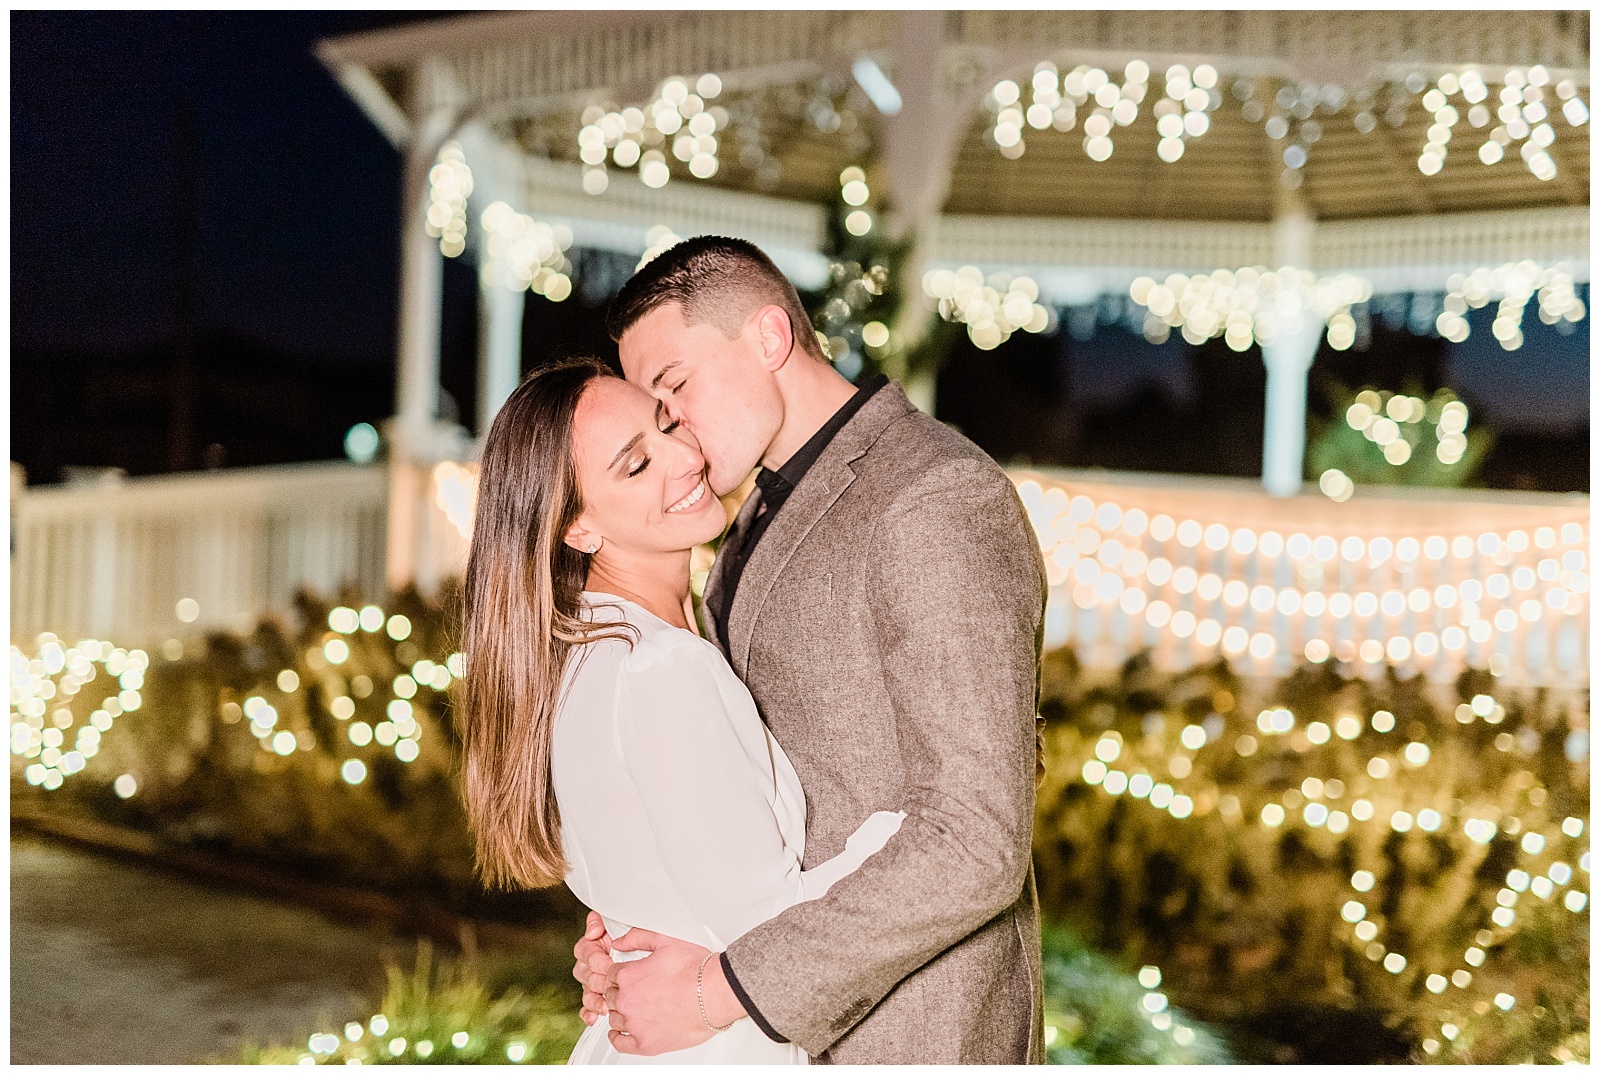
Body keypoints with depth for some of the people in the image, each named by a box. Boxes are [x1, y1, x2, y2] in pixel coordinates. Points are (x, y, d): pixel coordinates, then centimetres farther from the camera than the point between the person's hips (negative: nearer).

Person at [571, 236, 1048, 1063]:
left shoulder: (940, 502, -19)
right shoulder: (770, 513, 11)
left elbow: (975, 845, -25)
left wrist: (724, 988, -22)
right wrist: (636, 929, -5)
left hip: (907, 1032, -8)